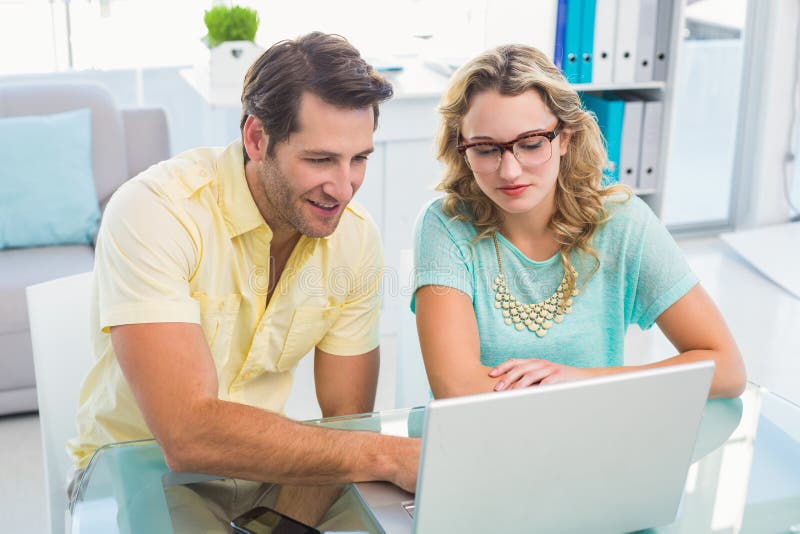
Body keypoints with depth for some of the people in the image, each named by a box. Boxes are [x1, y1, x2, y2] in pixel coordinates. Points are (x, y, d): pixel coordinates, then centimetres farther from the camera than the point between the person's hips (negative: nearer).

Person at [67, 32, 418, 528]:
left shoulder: (357, 239, -6)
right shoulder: (154, 212, -23)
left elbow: (347, 421, -1)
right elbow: (188, 434, -33)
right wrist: (390, 456, -35)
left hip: (267, 467, 5)